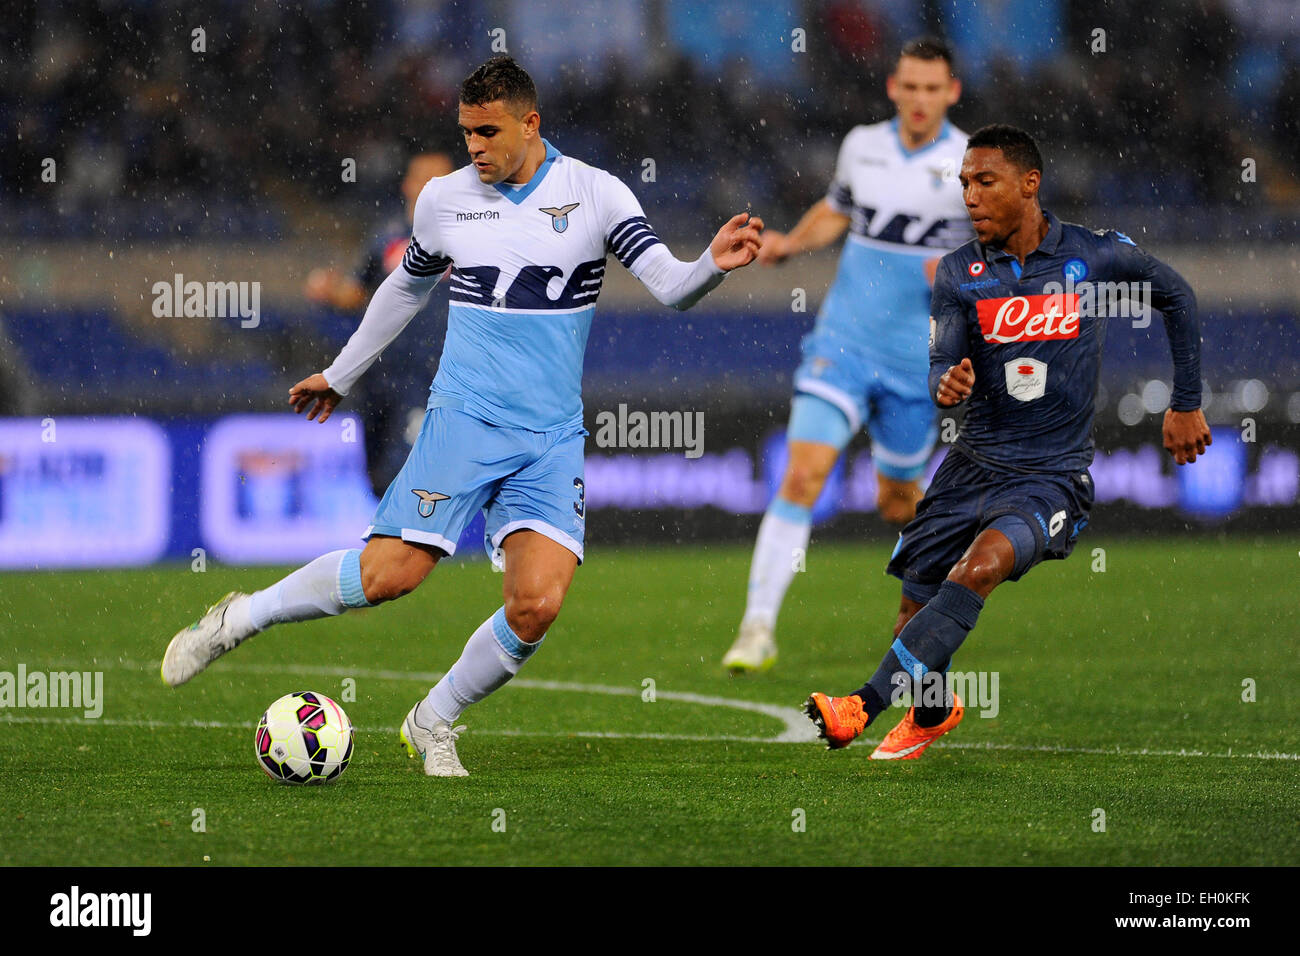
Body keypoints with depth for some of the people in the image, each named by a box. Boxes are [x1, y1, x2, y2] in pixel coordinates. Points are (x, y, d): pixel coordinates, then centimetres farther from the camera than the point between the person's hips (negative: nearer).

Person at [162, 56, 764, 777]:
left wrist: (714, 264, -29)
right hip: (463, 419, 0)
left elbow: (671, 286, -6)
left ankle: (434, 722, 6)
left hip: (554, 438, 0)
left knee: (538, 604, -16)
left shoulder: (595, 195, 0)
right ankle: (240, 619, 8)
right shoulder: (445, 198, 5)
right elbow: (407, 286, 23)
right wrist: (339, 375, 31)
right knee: (387, 574, -14)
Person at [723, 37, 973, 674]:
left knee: (897, 504, 11)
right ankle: (758, 627, -14)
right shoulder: (862, 145, 4)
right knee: (802, 474, -15)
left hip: (918, 359, -1)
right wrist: (791, 243, 5)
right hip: (843, 340, 1)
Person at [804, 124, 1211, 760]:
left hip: (1053, 475, -4)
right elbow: (941, 366, -5)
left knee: (981, 564, -30)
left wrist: (1186, 404, 14)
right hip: (974, 463, 4)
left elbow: (1176, 296, 13)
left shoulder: (1098, 255, -4)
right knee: (915, 606, 3)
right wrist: (946, 384, -31)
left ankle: (867, 706, -37)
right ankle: (931, 713, 37)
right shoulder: (957, 273, 1)